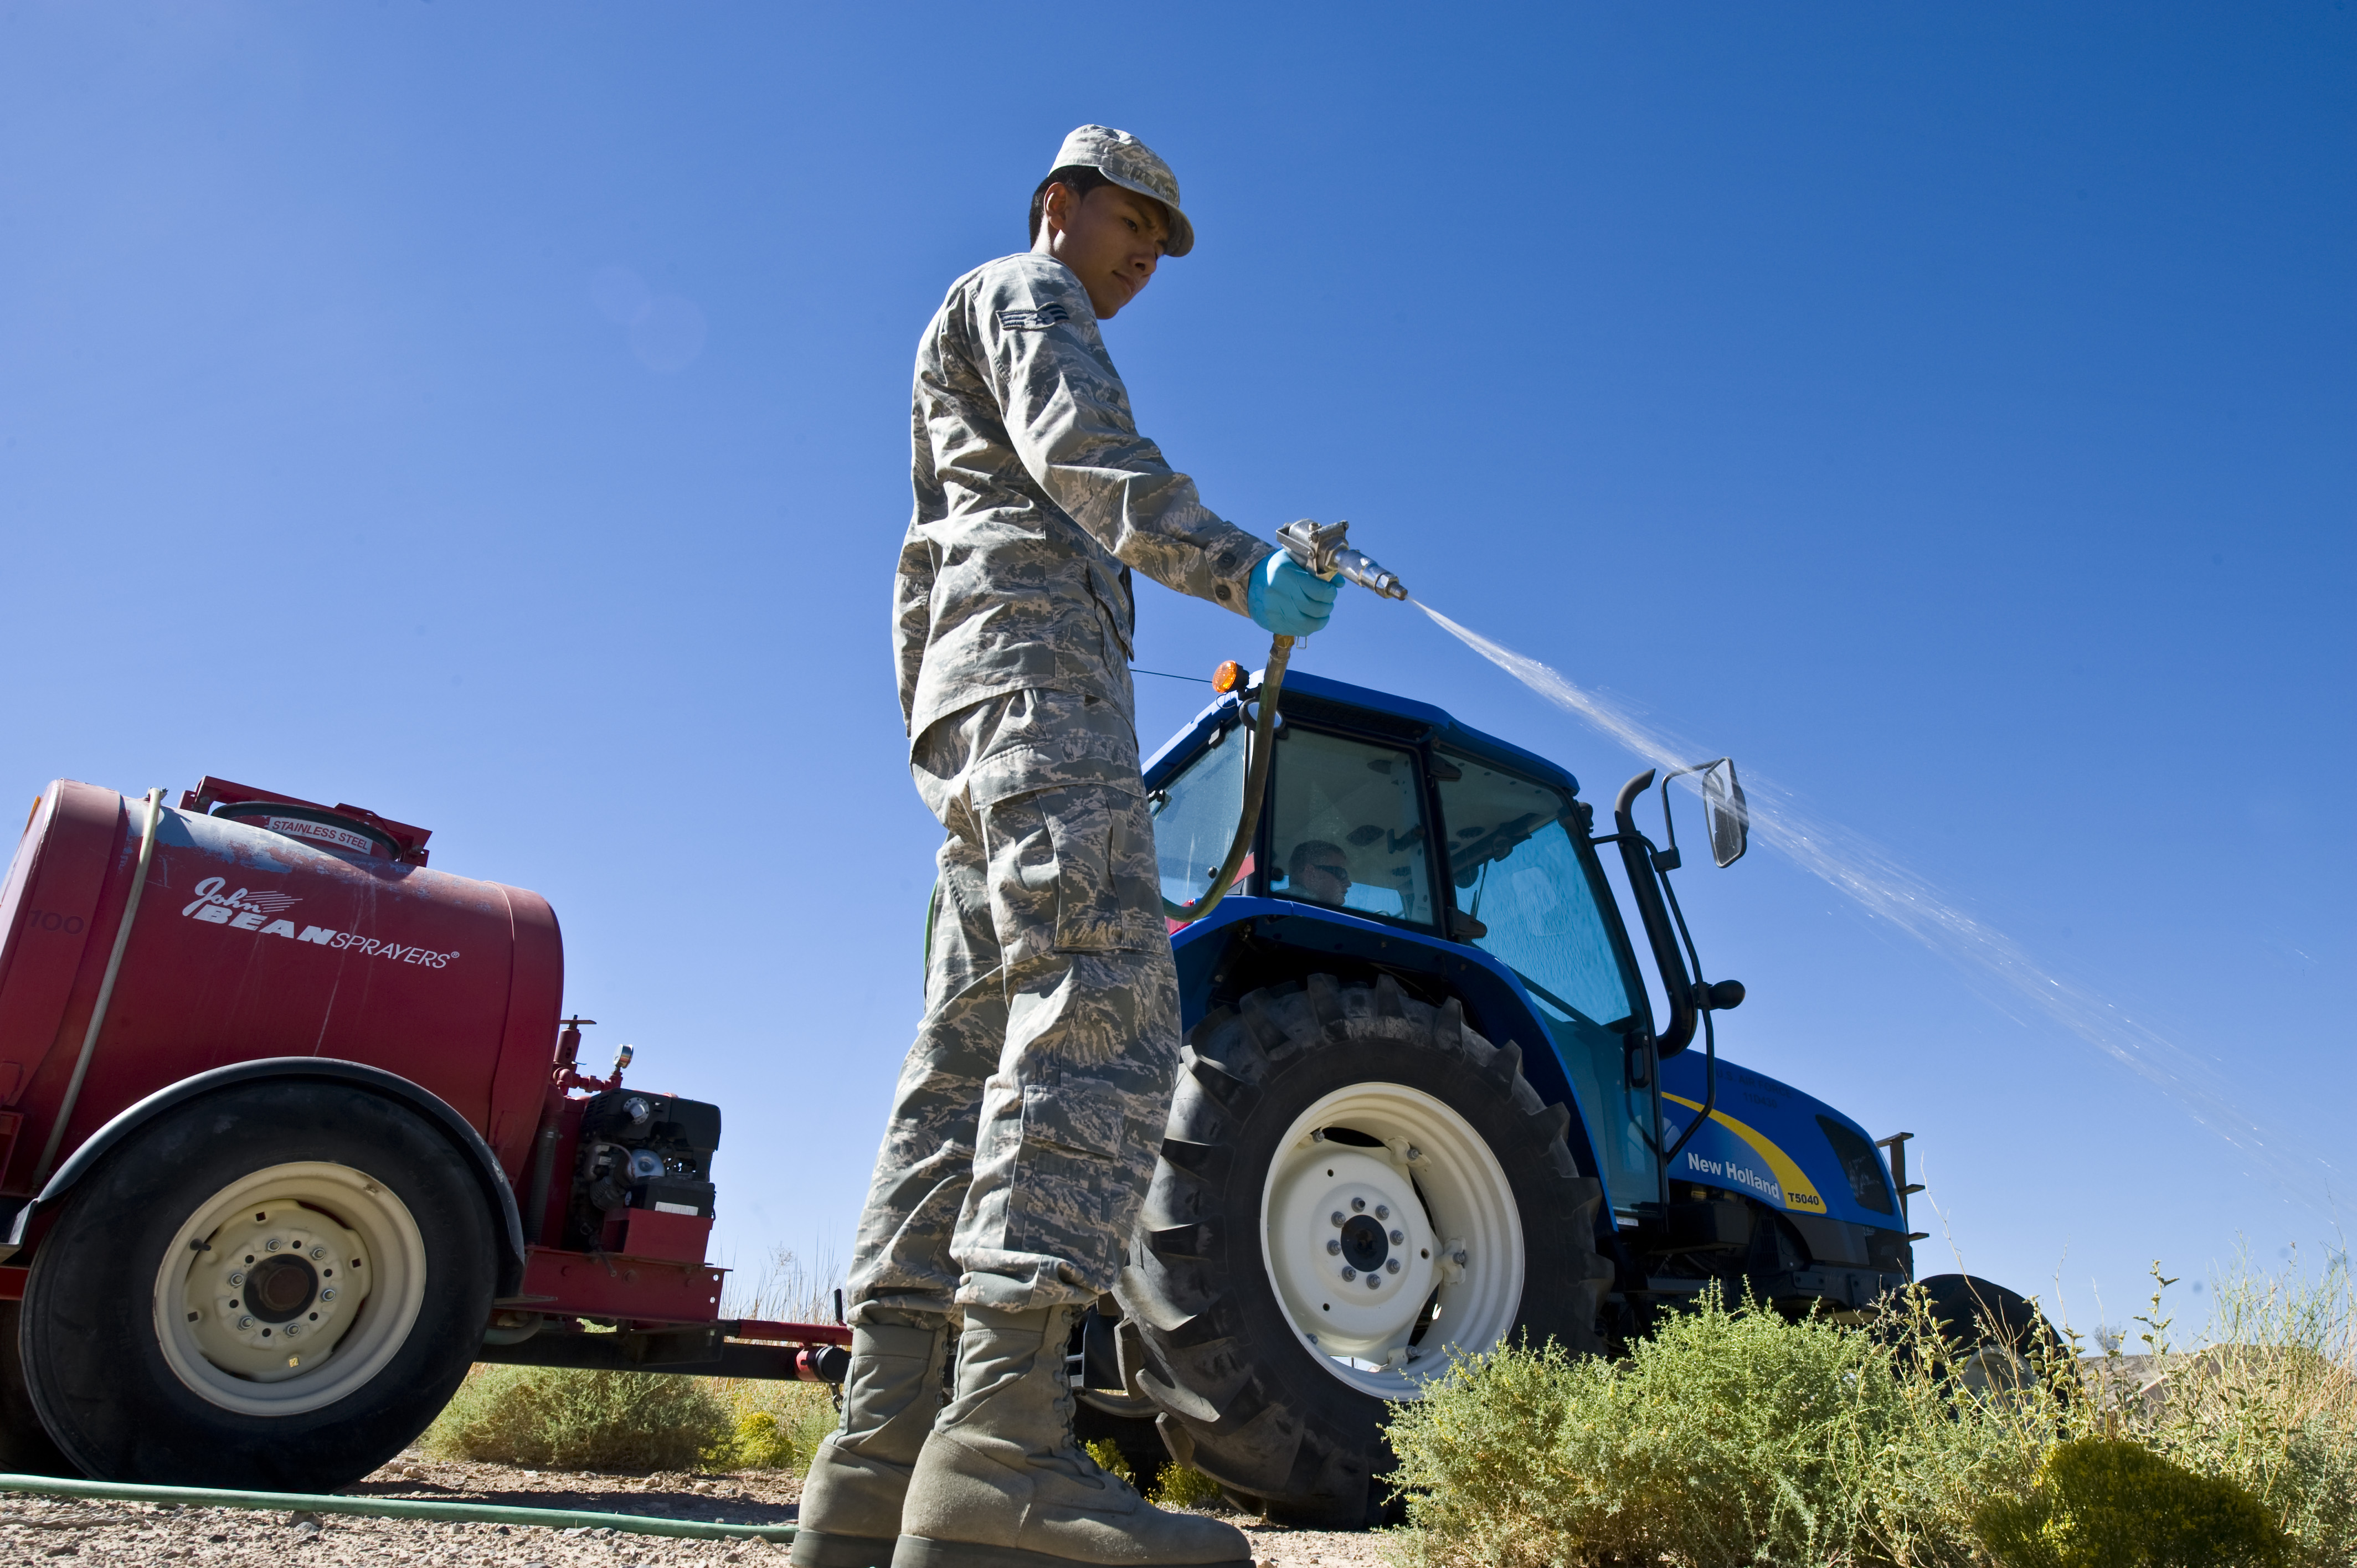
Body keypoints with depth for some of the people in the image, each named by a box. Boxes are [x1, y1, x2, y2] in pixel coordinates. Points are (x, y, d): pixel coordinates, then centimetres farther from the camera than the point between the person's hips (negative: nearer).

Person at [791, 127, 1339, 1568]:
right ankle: (1008, 1442, -37)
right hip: (1033, 654, -10)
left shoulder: (997, 337, 40)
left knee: (974, 1049, -3)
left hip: (978, 693, 10)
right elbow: (1083, 452, -11)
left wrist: (932, 736, 30)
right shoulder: (1024, 292, 11)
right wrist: (1238, 567, -20)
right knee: (1101, 999, -26)